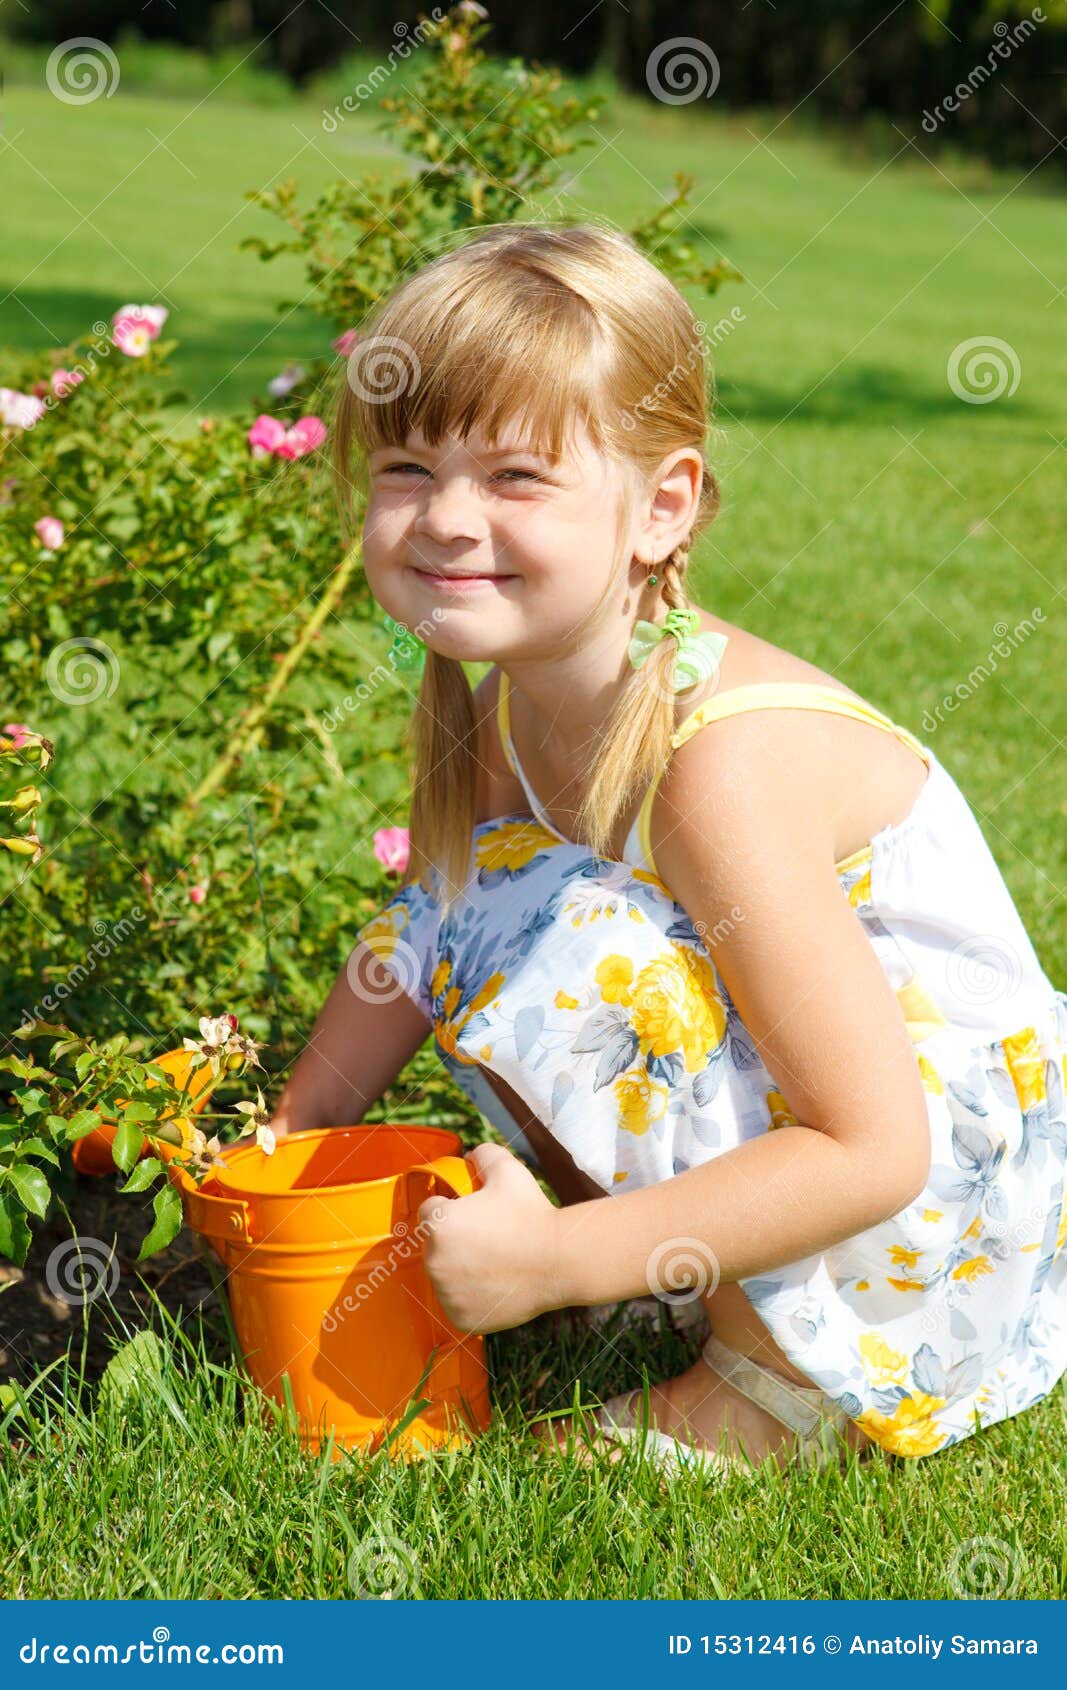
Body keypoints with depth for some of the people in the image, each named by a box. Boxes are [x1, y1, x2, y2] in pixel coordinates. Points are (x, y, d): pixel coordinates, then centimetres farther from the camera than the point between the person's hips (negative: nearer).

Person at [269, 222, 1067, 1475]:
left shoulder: (721, 761, -31)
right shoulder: (505, 710, -6)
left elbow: (873, 1152, -32)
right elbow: (418, 935, 12)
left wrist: (555, 1262, -31)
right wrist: (284, 1139, 3)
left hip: (953, 1173, -7)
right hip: (785, 1104, 8)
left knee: (592, 952, -29)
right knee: (465, 891, -3)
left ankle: (783, 1385, -12)